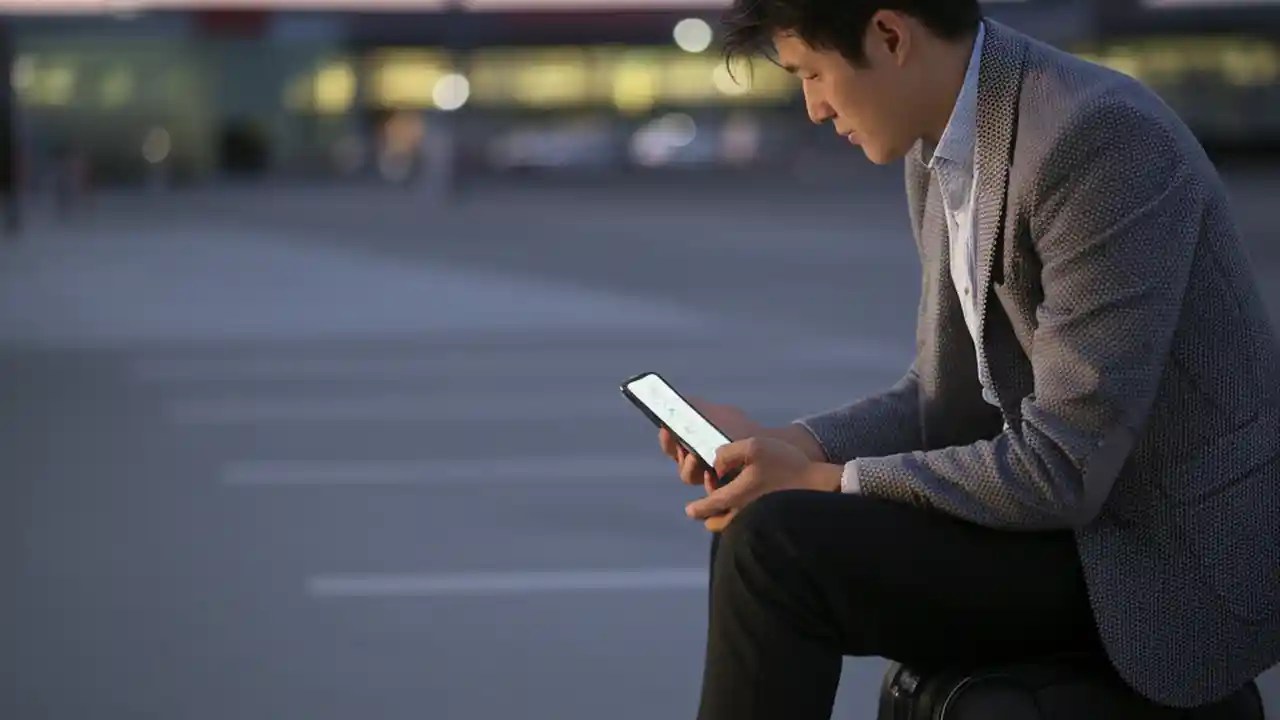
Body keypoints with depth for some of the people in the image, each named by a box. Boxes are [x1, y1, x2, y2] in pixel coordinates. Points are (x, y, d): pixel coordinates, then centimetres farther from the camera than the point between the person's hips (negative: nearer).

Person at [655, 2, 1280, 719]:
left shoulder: (1102, 139, -23)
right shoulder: (943, 148, 6)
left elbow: (1061, 470, -25)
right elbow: (948, 395, 13)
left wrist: (822, 480, -16)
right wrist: (791, 445, -4)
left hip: (1168, 560, -9)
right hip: (1070, 497, 9)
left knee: (777, 547, -19)